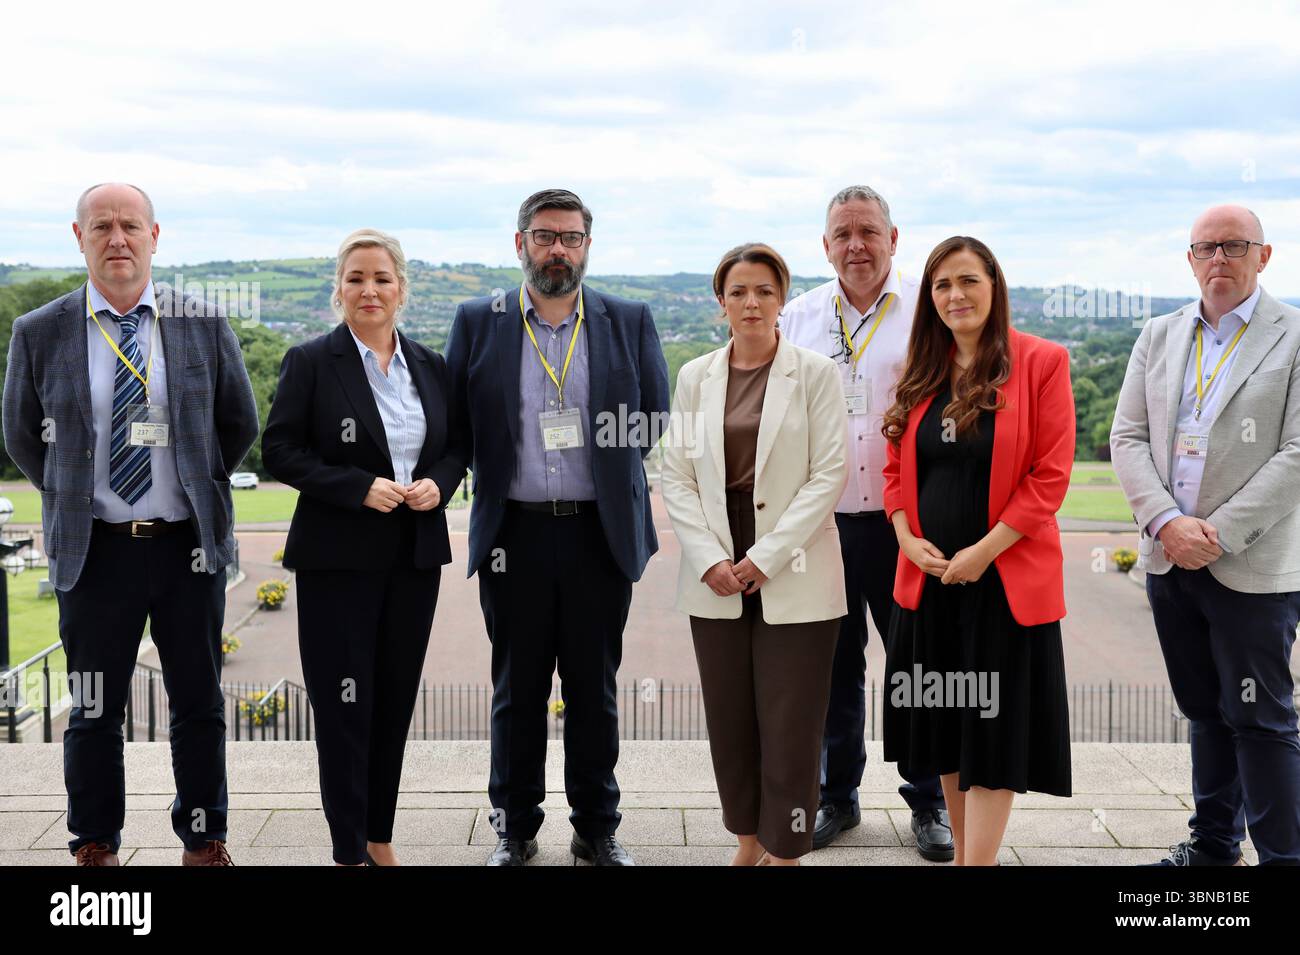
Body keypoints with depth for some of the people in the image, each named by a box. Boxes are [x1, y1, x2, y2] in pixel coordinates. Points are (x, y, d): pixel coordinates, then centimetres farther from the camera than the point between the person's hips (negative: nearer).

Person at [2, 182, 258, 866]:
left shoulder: (204, 325, 0)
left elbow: (240, 424, 11)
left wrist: (202, 488, 10)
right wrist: (71, 499, 10)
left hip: (190, 545, 1)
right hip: (95, 549, 0)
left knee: (200, 706, 10)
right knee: (94, 712, 10)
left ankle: (205, 841, 25)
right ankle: (94, 846, 26)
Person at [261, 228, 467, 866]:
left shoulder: (431, 366, 9)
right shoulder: (310, 362, -4)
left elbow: (456, 447, 15)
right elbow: (279, 452, -7)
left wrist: (439, 483, -7)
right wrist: (359, 487, -17)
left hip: (416, 556, 4)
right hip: (340, 557, -4)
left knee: (396, 700, 11)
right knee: (345, 705, 0)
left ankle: (380, 837, 25)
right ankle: (349, 849, 12)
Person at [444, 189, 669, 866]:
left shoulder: (630, 322, 6)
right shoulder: (477, 323, 5)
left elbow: (654, 421, 6)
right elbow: (453, 424, 5)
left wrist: (593, 441, -1)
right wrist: (506, 461, -3)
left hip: (601, 531, 0)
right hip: (514, 533, 0)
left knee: (595, 689, 9)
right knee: (517, 689, 9)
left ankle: (597, 828, 24)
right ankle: (515, 829, 24)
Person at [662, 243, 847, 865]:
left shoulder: (815, 372, -1)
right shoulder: (695, 376, 7)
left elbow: (829, 473, -6)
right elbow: (676, 475, 5)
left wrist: (765, 557, -12)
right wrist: (709, 559, -7)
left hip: (793, 576, -3)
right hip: (717, 575, 3)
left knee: (789, 725, 0)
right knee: (730, 720, 9)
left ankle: (784, 850, 14)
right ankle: (748, 842, 25)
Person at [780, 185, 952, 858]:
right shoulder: (798, 317, 9)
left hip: (905, 523, -2)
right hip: (820, 520, 3)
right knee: (832, 664, 12)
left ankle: (928, 802, 22)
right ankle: (836, 796, 28)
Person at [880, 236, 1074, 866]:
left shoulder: (1040, 362, -6)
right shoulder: (923, 373, 9)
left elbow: (1051, 474, -11)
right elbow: (896, 467, 12)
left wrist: (984, 551, -16)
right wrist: (907, 537, -5)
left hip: (1005, 577, -5)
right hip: (928, 574, 5)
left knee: (993, 726, 1)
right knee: (943, 718, 13)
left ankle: (978, 860, 8)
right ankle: (962, 851, 27)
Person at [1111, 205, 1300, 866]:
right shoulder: (1159, 336, 10)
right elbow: (1127, 437, 4)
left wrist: (1218, 534, -16)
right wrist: (1167, 523, -10)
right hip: (1169, 558, 5)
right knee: (1205, 711, 16)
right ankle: (1215, 846, 29)